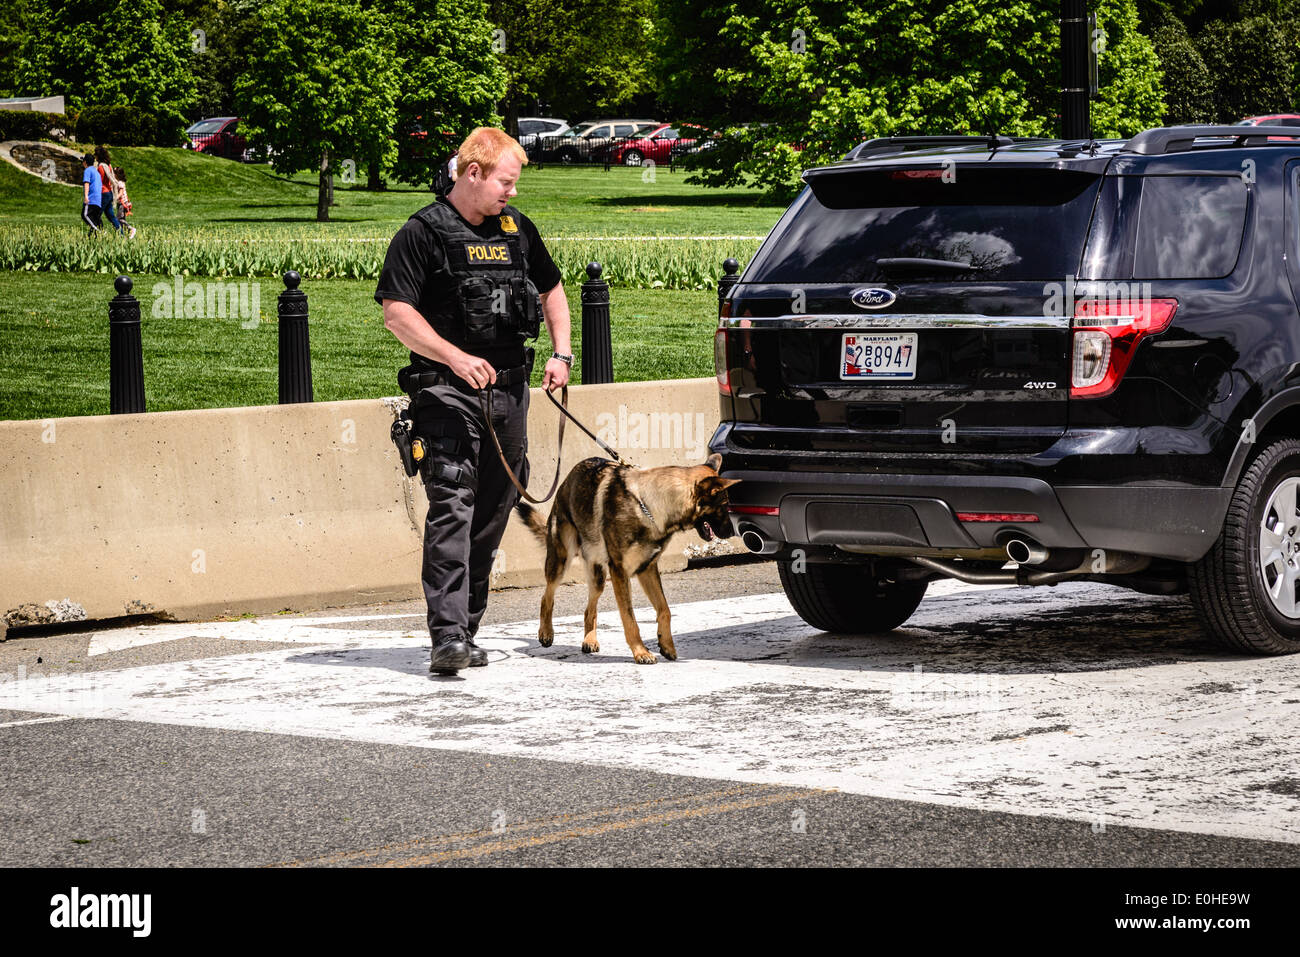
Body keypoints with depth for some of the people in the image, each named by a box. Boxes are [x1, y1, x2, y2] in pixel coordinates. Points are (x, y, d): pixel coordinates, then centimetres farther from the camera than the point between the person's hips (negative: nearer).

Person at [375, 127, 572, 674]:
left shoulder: (517, 229, 14)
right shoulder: (423, 232, -5)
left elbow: (551, 290, 28)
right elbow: (396, 312, -10)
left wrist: (561, 354, 13)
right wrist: (456, 357, -19)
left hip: (509, 387, 7)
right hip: (447, 388, -7)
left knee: (493, 511, 9)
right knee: (452, 505, -17)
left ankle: (466, 632, 18)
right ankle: (447, 634, -24)